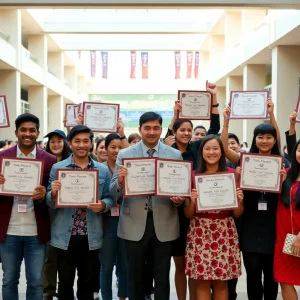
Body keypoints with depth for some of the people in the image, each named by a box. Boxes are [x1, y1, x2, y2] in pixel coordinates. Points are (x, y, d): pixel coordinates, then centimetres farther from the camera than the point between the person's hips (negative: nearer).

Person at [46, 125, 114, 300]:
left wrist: (102, 205, -16)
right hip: (65, 235, -1)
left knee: (88, 283, 13)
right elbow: (50, 203, -1)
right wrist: (53, 194, -22)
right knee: (65, 283, 10)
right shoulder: (57, 168, 0)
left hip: (91, 236, 1)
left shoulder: (103, 170, 4)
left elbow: (110, 199, 5)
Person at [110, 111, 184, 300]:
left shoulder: (175, 155, 3)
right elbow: (114, 193, -2)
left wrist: (179, 198, -18)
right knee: (135, 276, 12)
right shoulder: (125, 155, 1)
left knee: (162, 277, 10)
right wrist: (120, 181, -23)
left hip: (164, 225, 1)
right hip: (135, 224, 0)